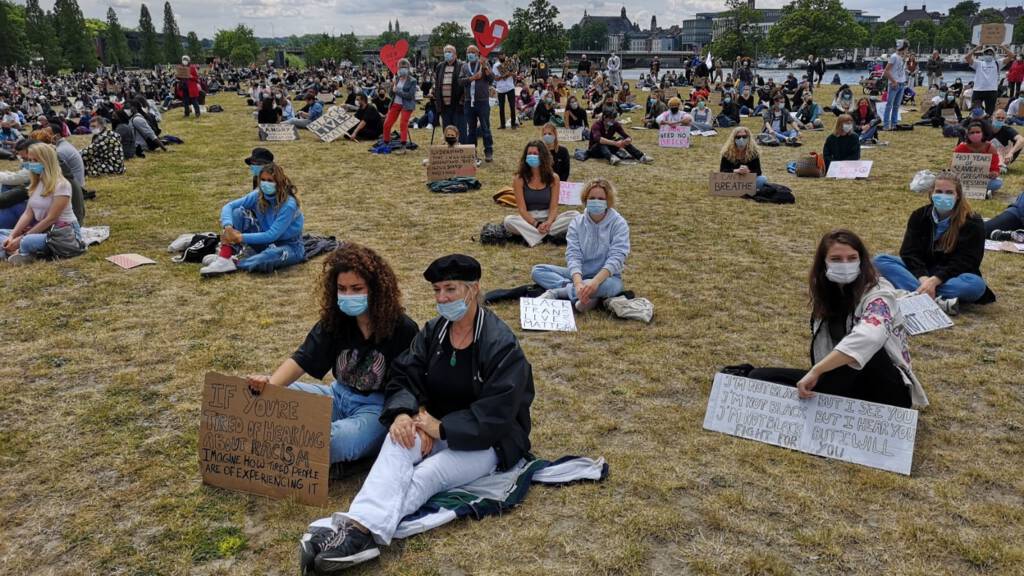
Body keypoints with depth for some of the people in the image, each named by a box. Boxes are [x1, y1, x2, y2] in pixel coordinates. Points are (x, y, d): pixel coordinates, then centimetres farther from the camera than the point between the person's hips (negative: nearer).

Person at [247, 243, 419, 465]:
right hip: (340, 397, 5)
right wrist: (269, 385, -32)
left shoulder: (402, 329, -15)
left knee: (337, 440, -36)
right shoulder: (333, 320, -3)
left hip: (378, 407, -5)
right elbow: (302, 360, -12)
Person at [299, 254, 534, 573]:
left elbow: (495, 415, -23)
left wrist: (442, 428, -24)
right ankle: (357, 528, -49)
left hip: (487, 441, -4)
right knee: (399, 438, -30)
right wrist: (402, 413, -23)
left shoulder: (500, 344, -16)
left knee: (427, 474, -33)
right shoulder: (434, 331, 5)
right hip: (437, 427, 5)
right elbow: (404, 377, -1)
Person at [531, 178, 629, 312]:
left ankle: (556, 292, -23)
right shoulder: (577, 223, -2)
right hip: (579, 274, 4)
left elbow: (616, 258, -21)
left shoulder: (619, 224, -10)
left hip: (606, 276, -4)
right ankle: (588, 296, -29)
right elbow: (573, 255, -13)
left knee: (608, 285, -40)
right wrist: (578, 283, -33)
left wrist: (595, 281, -38)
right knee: (537, 271, -14)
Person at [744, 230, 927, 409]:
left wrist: (816, 370, -44)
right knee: (759, 376, -7)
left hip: (887, 389, -6)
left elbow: (869, 337, -40)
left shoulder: (878, 294, -19)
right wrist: (816, 375, -9)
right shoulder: (825, 292, 1)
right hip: (848, 384, 6)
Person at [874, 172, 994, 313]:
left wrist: (934, 281, -32)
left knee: (977, 284, -36)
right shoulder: (919, 216, 0)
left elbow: (963, 263, -16)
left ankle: (913, 293, -41)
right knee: (881, 260, -23)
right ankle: (935, 300, -39)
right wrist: (923, 278, -30)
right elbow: (910, 252, -10)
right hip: (921, 273, 2)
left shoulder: (972, 223, -8)